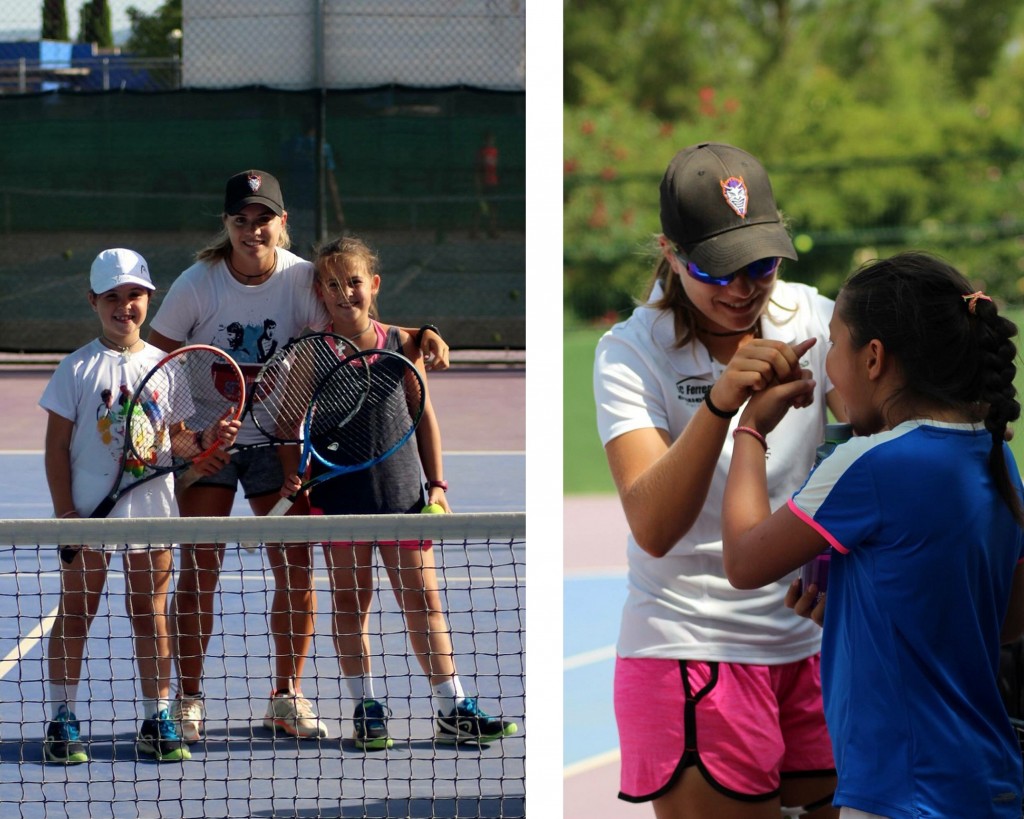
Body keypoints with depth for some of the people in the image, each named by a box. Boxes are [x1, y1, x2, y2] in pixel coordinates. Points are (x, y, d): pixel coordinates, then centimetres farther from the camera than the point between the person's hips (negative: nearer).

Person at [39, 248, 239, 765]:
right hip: (90, 510, -2)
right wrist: (65, 514, -9)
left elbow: (178, 440, 10)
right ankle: (62, 722, 9)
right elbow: (57, 447, -3)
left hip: (150, 507, 2)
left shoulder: (164, 366, 6)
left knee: (151, 615, 6)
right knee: (75, 614, 2)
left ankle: (157, 722, 12)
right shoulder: (77, 369, -3)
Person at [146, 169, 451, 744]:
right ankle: (188, 698, 4)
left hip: (277, 440, 1)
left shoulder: (301, 279, -10)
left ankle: (288, 697, 14)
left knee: (297, 572, -2)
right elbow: (155, 357, -5)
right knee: (199, 571, -6)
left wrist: (423, 336, -32)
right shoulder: (198, 284, -12)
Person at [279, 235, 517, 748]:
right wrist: (294, 472, -11)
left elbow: (424, 415, 8)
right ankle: (366, 710, 13)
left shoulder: (402, 345, 2)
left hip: (401, 492, 1)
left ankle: (453, 710, 8)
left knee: (422, 599, 3)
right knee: (351, 601, 5)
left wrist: (435, 483, 6)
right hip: (339, 494, -1)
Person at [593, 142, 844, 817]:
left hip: (812, 642, 4)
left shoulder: (810, 318, 0)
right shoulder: (632, 353, -10)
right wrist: (721, 403, -36)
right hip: (692, 652, -4)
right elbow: (653, 529, -23)